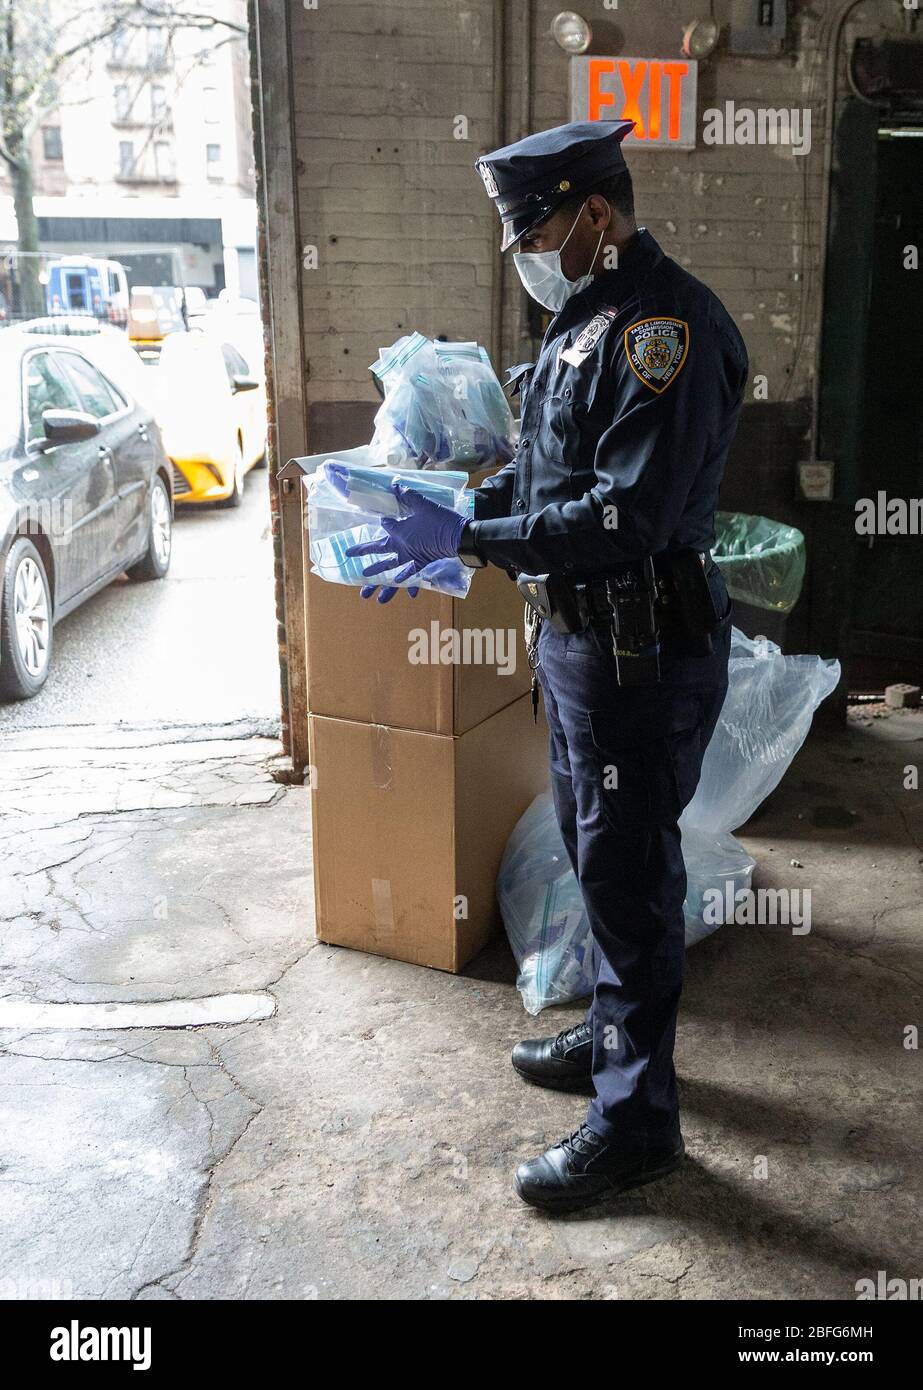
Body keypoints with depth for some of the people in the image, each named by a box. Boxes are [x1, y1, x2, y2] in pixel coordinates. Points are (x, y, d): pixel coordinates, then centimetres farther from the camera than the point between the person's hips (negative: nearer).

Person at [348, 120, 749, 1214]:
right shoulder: (585, 316, 13)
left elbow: (626, 514, -27)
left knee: (626, 872, -1)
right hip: (577, 632, 10)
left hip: (641, 649, -10)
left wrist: (470, 540, -25)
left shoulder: (665, 324, -19)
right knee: (593, 849, 20)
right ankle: (615, 1035, 40)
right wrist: (453, 517, 6)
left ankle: (635, 1121, 15)